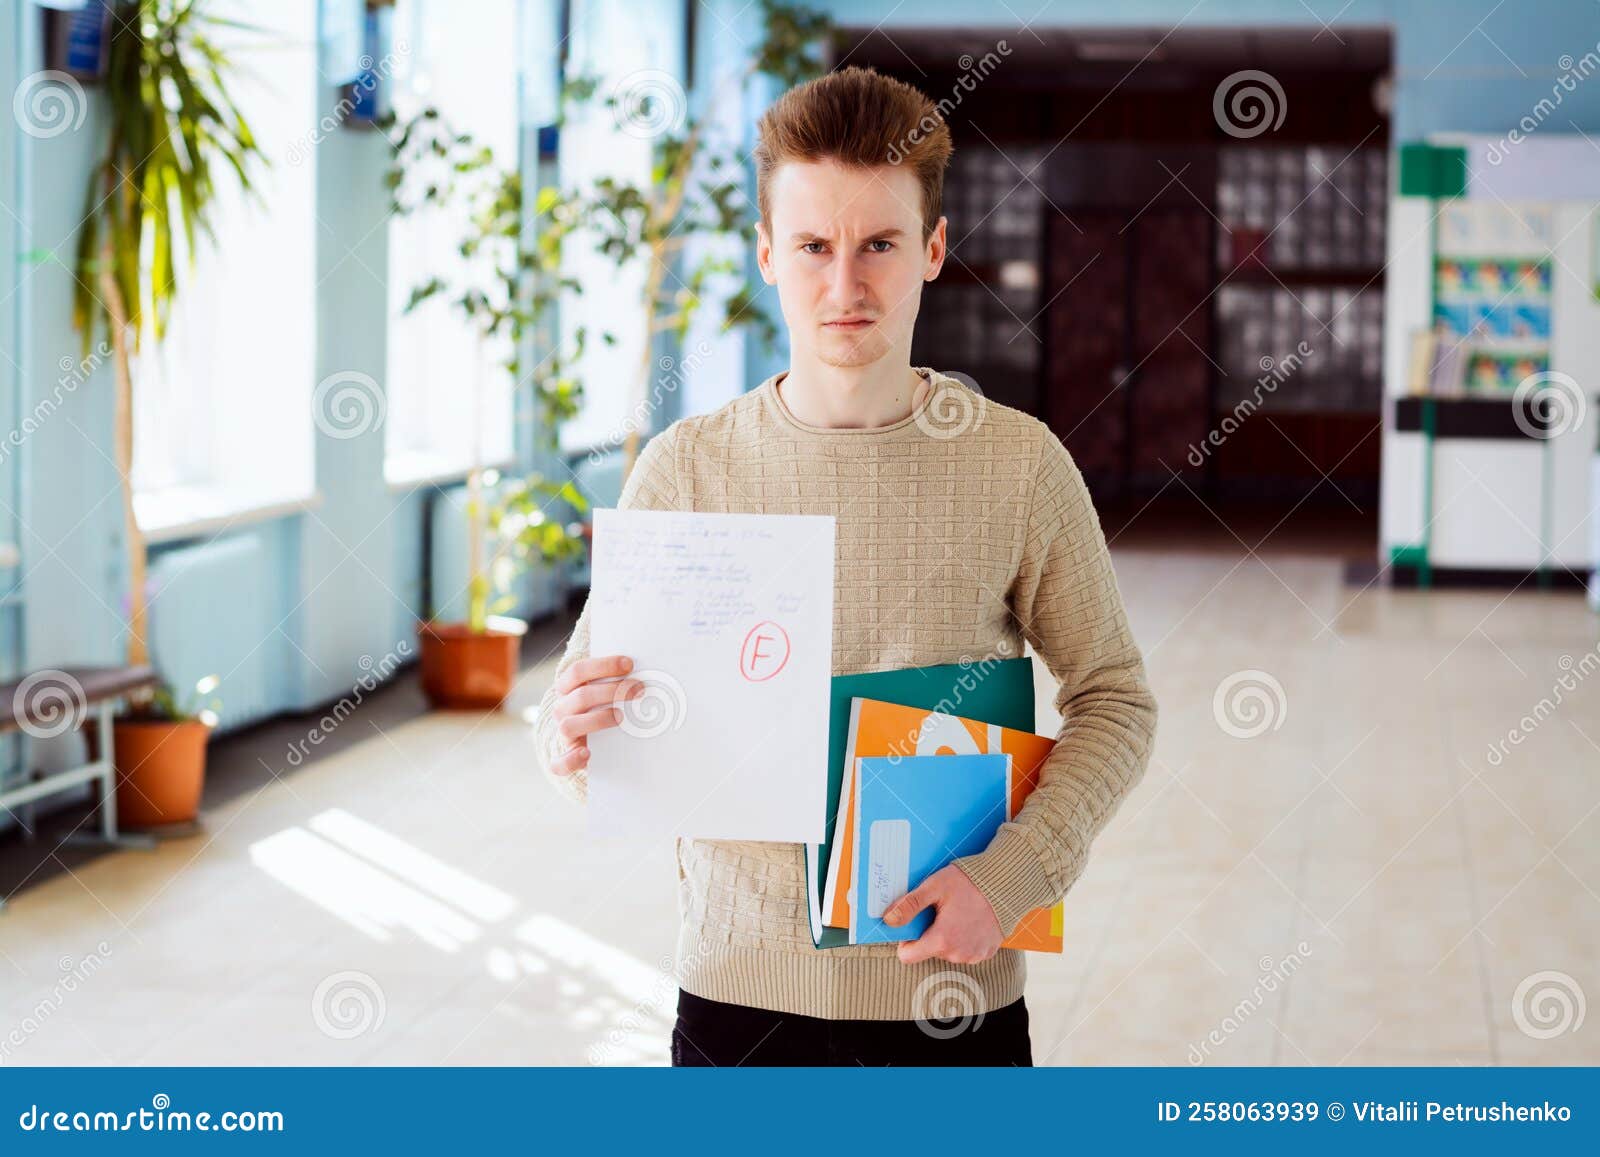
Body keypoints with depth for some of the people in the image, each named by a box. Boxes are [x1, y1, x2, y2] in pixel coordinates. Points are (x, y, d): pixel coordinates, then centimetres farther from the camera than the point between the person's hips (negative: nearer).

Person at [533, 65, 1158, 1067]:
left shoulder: (1020, 464, -4)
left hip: (953, 993, 0)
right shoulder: (685, 470, -2)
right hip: (739, 990, 1)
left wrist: (1014, 874, -12)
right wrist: (574, 748, -21)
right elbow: (591, 708, 2)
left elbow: (1114, 699, 1)